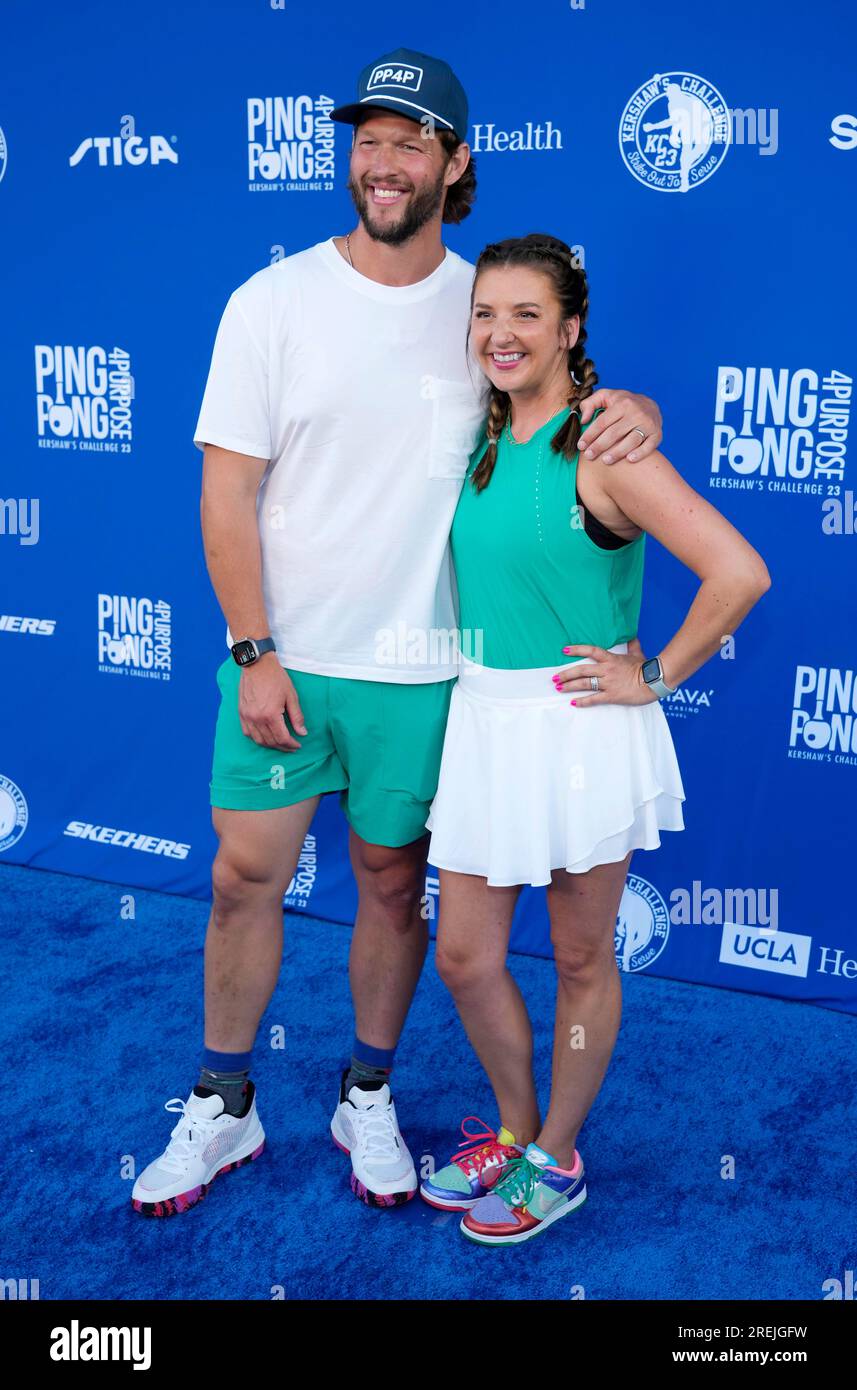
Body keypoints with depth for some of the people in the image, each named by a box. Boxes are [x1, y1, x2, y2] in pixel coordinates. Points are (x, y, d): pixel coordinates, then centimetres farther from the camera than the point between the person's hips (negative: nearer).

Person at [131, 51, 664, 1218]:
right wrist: (254, 652, -11)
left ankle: (368, 1099, 33)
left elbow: (572, 390, 14)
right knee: (247, 873, 6)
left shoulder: (488, 306, 1)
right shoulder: (274, 301, -4)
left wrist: (633, 405, -12)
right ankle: (223, 1109, 26)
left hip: (418, 667, 1)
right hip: (282, 657, -1)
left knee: (393, 880, 12)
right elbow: (228, 489, -5)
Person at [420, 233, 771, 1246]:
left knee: (580, 960, 11)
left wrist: (654, 678, -14)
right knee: (464, 957, 12)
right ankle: (515, 1130, 36)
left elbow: (739, 573, -23)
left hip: (578, 730, -7)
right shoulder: (481, 440, 7)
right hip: (482, 719, 7)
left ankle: (556, 1162, 31)